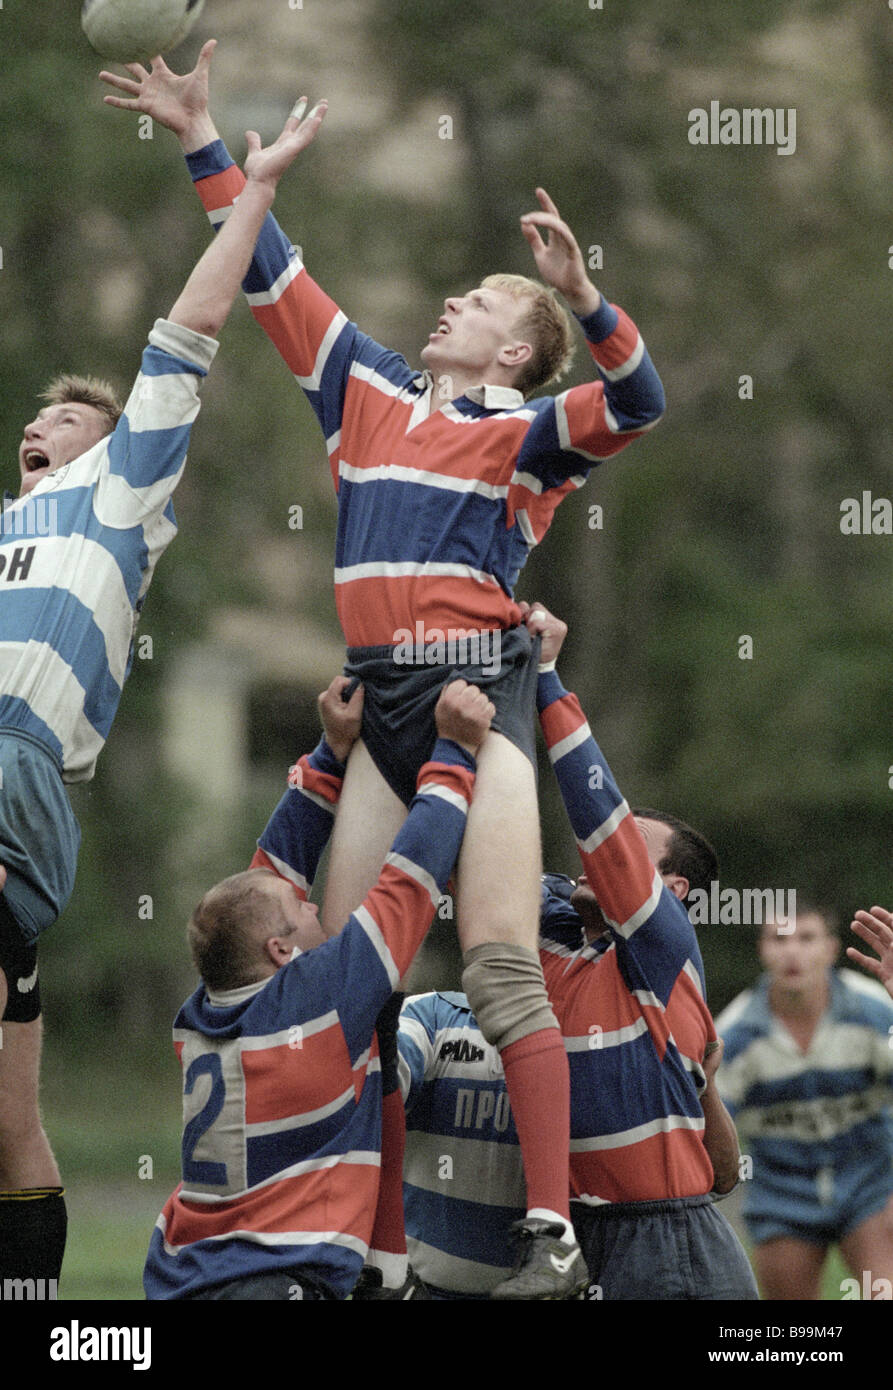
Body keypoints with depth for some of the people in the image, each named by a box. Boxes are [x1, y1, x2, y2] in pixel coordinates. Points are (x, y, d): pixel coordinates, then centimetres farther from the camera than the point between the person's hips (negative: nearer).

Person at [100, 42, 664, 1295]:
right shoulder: (367, 392, 18)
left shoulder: (524, 432, 4)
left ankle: (552, 1234, -20)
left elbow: (637, 403, -13)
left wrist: (579, 293, -26)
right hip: (384, 701, 6)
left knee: (501, 967, -15)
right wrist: (203, 143, 21)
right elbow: (276, 277, 22)